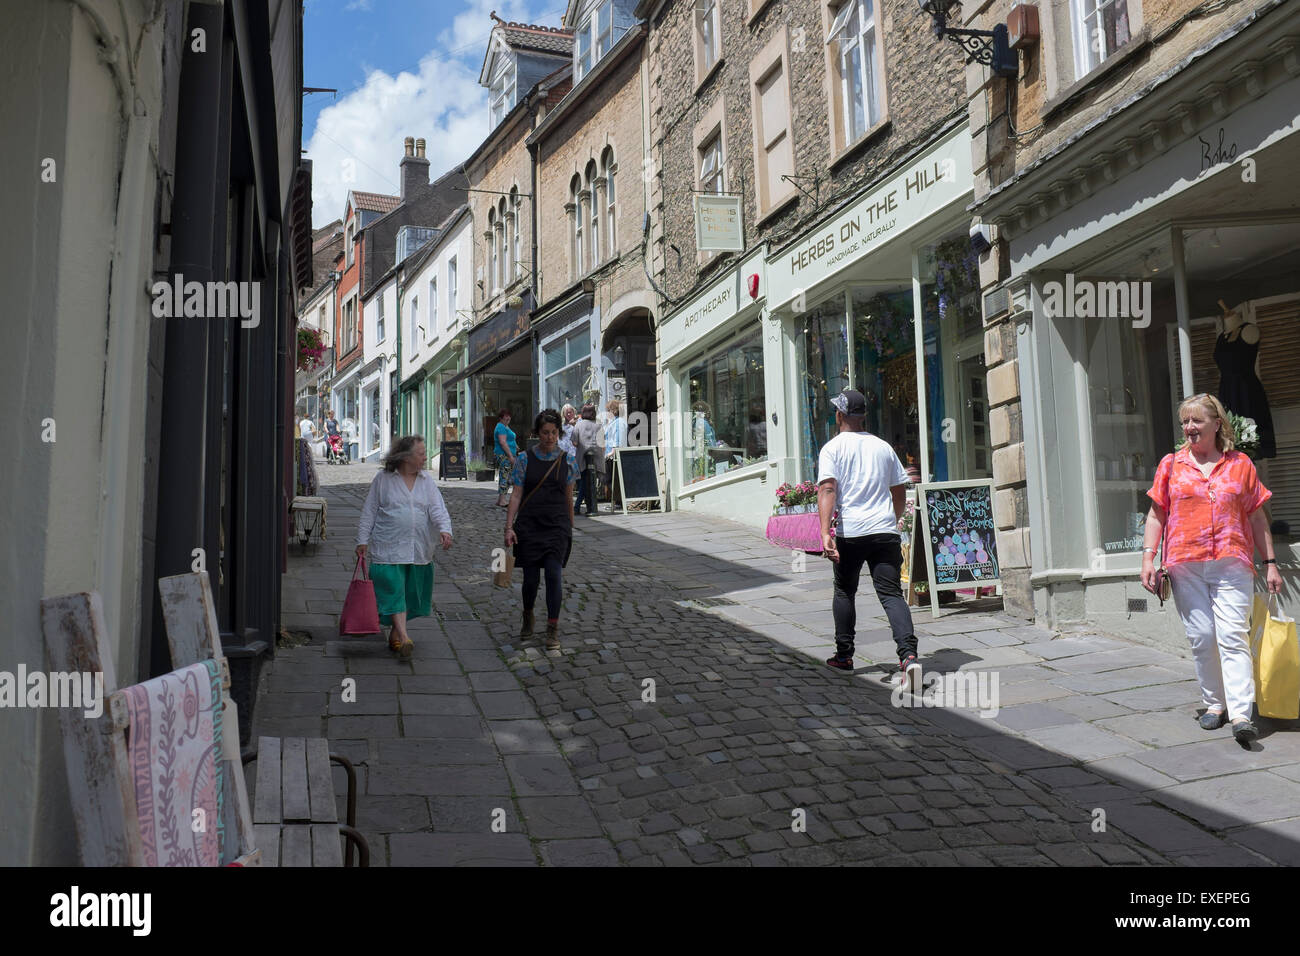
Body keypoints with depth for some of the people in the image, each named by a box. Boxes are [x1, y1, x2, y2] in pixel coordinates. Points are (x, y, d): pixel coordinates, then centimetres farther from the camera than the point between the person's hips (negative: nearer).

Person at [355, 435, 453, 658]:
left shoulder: (427, 481, 8)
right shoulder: (383, 479, 1)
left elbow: (437, 509, 0)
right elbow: (369, 512, 4)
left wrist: (444, 529, -19)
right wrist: (363, 540, 0)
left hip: (419, 551, 4)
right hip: (388, 549, -3)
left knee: (410, 592, 9)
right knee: (393, 590, -12)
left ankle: (394, 634, 24)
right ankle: (403, 637, -15)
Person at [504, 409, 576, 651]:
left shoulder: (567, 459, 5)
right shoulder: (525, 459, 2)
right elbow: (516, 495, 1)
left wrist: (570, 526, 17)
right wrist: (509, 526, -6)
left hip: (557, 525, 0)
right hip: (529, 525, 0)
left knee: (553, 574, -10)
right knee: (531, 577, 3)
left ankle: (552, 630, -1)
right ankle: (527, 617, 32)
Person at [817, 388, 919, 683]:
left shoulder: (833, 448, 0)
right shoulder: (883, 446, 14)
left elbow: (827, 489, -14)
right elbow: (900, 491, 19)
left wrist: (825, 532, -21)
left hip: (850, 532, -2)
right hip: (886, 531, 3)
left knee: (844, 592, 16)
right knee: (891, 594, 0)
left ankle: (844, 655, 23)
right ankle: (908, 655, -19)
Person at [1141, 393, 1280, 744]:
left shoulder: (1240, 464, 9)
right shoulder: (1171, 464, 10)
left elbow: (1257, 518, 13)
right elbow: (1157, 514, 11)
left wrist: (1271, 563, 10)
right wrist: (1148, 558, 2)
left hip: (1232, 564, -1)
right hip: (1185, 566, 1)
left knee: (1232, 636, -11)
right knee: (1202, 637, 3)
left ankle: (1241, 713, -14)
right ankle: (1214, 704, 17)